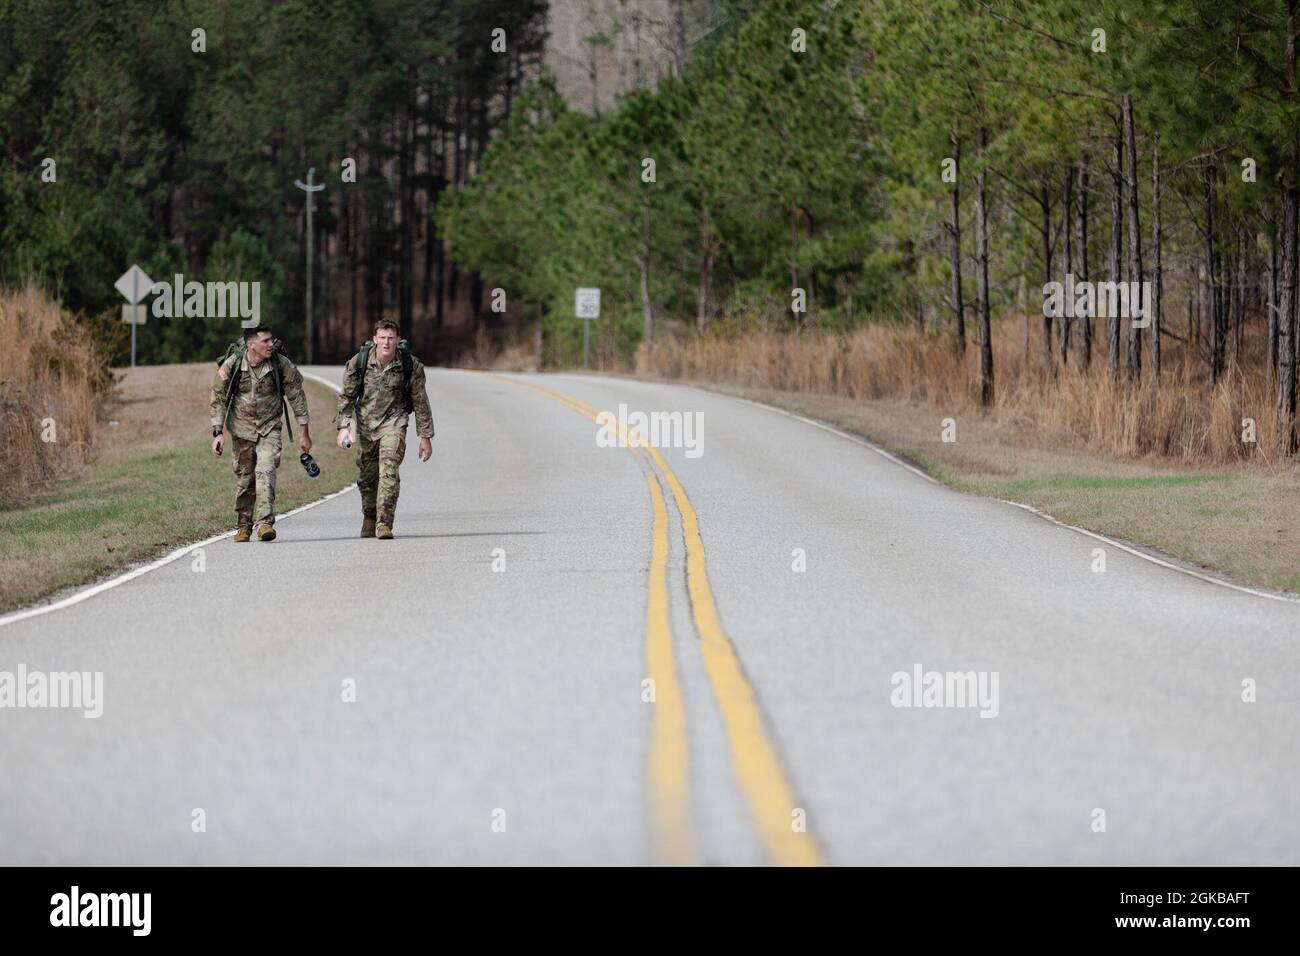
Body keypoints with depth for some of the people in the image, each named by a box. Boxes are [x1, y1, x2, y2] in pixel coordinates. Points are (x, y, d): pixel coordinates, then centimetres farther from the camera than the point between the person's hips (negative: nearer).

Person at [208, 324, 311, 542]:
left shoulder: (281, 364, -12)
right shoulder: (231, 366, -13)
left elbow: (296, 397, -2)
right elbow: (218, 400, -3)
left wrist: (303, 432, 0)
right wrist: (217, 434, -9)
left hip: (269, 428, -1)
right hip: (242, 428, 1)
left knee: (266, 471, -20)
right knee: (244, 477, 7)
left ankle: (265, 523, -25)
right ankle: (243, 526, 21)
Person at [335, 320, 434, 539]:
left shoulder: (410, 365, -12)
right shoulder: (359, 362, -11)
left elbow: (420, 402, -4)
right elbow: (347, 396, -1)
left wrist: (425, 436, -2)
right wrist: (343, 426, -10)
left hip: (393, 420, -2)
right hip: (365, 421, 2)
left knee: (389, 470, -21)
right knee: (367, 475, 11)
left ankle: (384, 523, -22)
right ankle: (369, 517, 36)